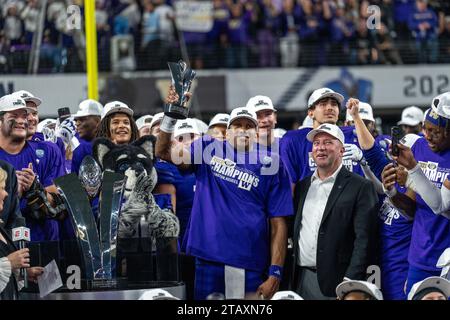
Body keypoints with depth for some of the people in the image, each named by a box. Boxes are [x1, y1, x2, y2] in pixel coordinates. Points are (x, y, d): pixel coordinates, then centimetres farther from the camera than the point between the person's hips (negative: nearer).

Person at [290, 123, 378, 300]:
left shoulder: (361, 187, -4)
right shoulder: (302, 186, 15)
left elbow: (364, 240, -10)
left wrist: (350, 283, -17)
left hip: (335, 282, -5)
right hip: (301, 279, 5)